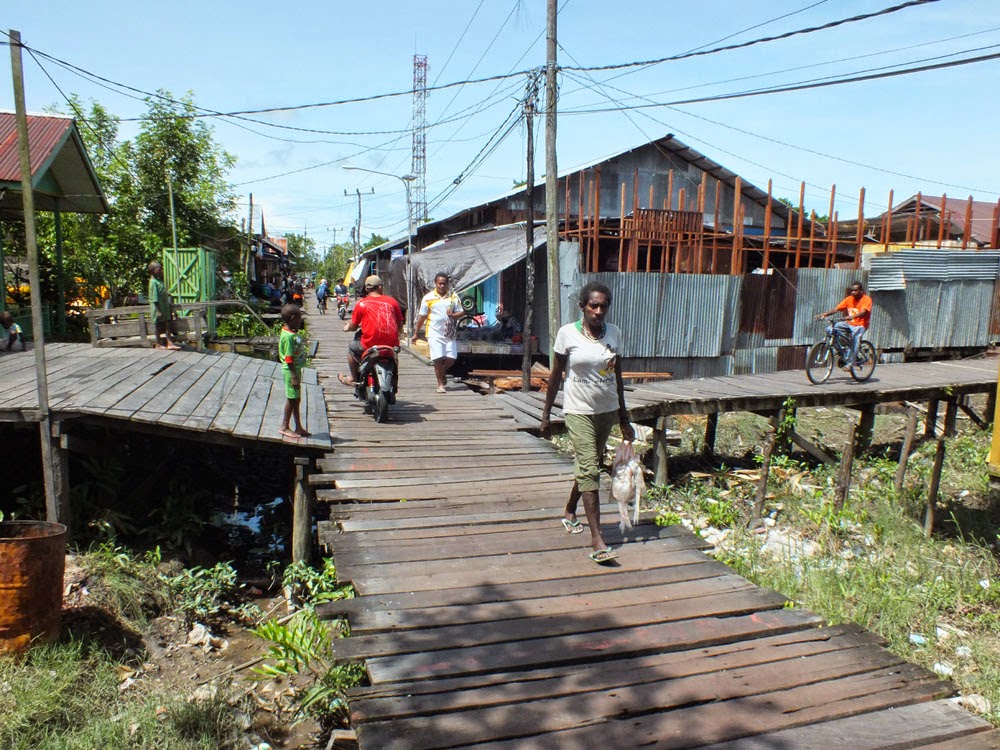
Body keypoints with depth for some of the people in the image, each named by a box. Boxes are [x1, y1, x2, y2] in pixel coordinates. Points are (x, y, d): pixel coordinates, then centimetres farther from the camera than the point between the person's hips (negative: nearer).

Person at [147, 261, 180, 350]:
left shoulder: (160, 281, 11)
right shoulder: (153, 282, -16)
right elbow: (155, 298, -19)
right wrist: (158, 311, -20)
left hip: (164, 306, 8)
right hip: (157, 307, -8)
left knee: (167, 324, 4)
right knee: (158, 326, 2)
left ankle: (170, 343, 4)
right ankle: (158, 344, 13)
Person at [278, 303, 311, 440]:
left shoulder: (292, 333, 8)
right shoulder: (289, 336, -21)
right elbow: (289, 359, -23)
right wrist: (294, 377, -23)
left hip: (296, 369, 10)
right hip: (291, 370, -10)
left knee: (296, 399, 15)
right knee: (292, 398, -1)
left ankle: (298, 427, 24)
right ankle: (285, 427, 10)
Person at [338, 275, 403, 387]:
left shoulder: (362, 303, 1)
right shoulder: (392, 301, 8)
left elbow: (353, 326, 7)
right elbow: (400, 324, 13)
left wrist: (348, 327, 31)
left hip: (370, 344, -2)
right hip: (392, 344, 2)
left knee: (352, 346, 26)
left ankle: (354, 378, 32)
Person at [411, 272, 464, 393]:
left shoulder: (454, 297, 7)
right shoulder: (428, 298, 2)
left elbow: (461, 312, 9)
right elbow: (421, 317, 6)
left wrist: (453, 315, -14)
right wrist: (416, 334, 7)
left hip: (449, 333, 2)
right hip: (434, 334, -2)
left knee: (451, 358, 0)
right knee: (438, 359, -7)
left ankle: (443, 372, 31)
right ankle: (440, 384, 6)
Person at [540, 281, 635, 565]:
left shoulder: (614, 333, 1)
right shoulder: (568, 334, -10)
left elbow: (617, 376, 9)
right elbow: (556, 375, -3)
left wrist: (623, 417, 11)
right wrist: (546, 414, -2)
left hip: (607, 411, 5)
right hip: (579, 411, -4)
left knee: (587, 465, 17)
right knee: (589, 470, -11)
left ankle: (570, 513, 40)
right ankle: (597, 540, -11)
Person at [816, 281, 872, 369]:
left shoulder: (866, 299, -9)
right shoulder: (849, 299, 5)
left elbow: (863, 312, -27)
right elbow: (836, 309, -4)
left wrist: (852, 316, -47)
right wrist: (825, 314, -22)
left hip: (860, 325, -5)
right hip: (848, 323, 5)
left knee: (855, 337, -37)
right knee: (830, 329, -18)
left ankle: (849, 363, -30)